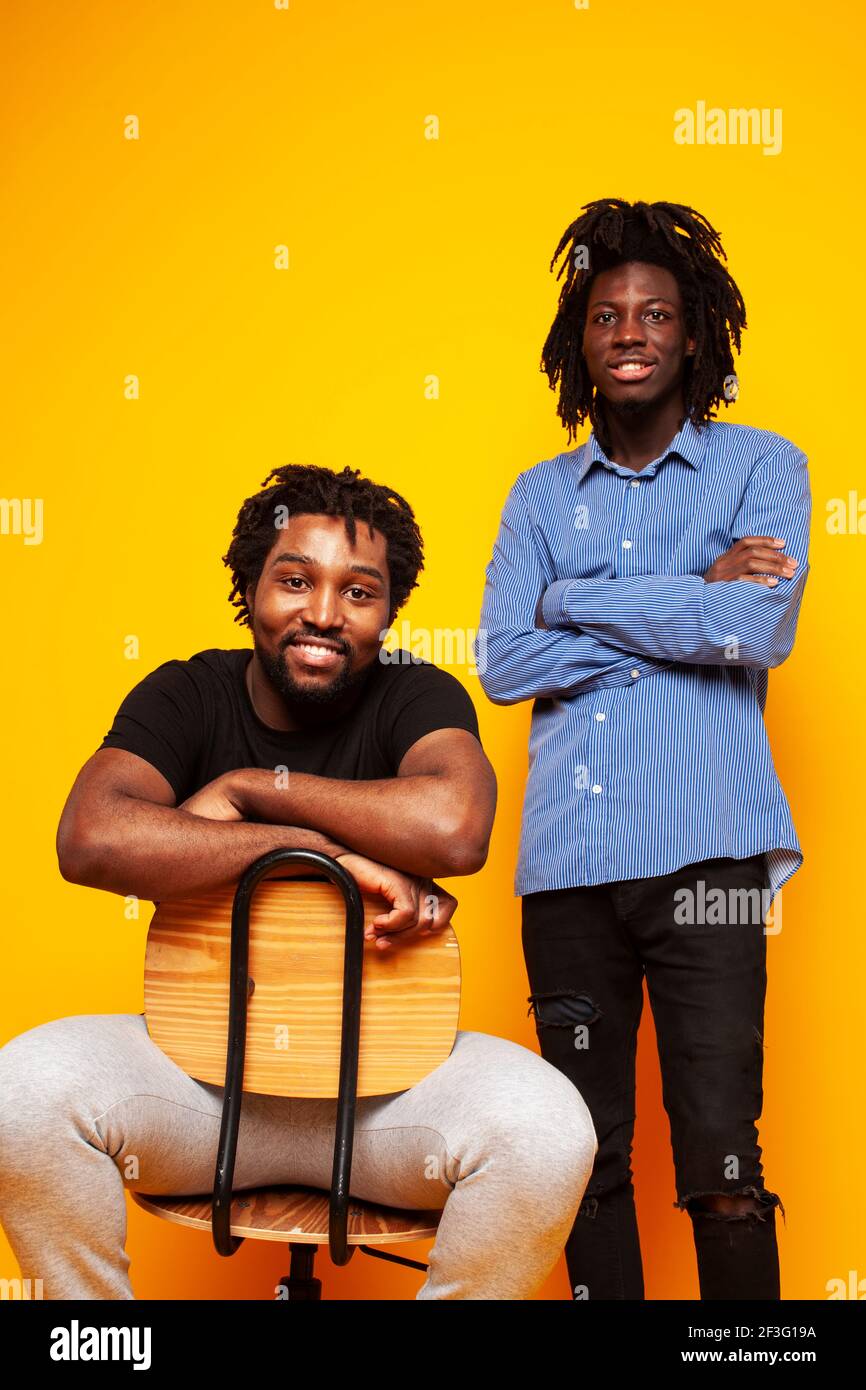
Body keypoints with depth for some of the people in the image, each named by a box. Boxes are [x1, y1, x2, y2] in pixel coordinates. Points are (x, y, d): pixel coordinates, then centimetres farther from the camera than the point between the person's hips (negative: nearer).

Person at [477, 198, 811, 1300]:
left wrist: (575, 601, -4)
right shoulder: (541, 495, 16)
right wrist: (689, 607, -5)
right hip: (566, 857, 3)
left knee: (722, 1165, -5)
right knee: (586, 1157, 9)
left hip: (703, 848, -3)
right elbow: (504, 665, 1)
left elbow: (763, 630, -10)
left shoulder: (760, 466, 9)